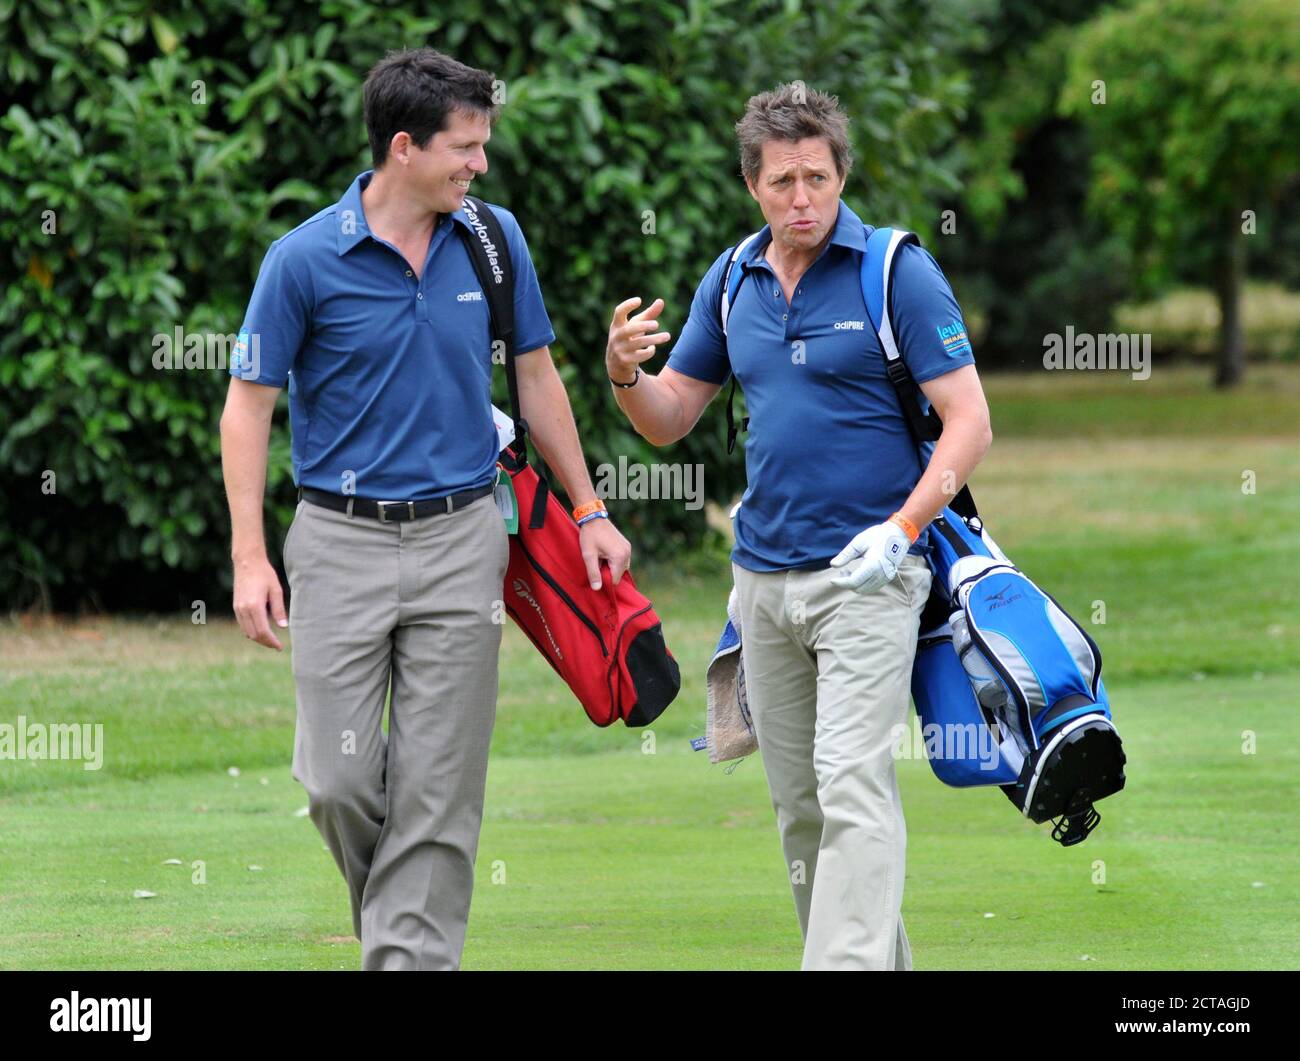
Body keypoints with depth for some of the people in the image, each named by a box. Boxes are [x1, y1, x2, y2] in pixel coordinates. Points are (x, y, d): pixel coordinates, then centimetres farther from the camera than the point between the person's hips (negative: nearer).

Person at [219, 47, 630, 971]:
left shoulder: (494, 239, 2)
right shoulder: (306, 259, -8)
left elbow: (537, 377, 14)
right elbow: (248, 407, -3)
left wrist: (590, 511, 15)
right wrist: (250, 558, -10)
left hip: (462, 540, 2)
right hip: (342, 542, -2)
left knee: (439, 791, -2)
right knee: (338, 780, -3)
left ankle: (413, 950, 1)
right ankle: (388, 900, 27)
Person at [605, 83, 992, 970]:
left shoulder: (900, 275, -7)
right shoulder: (732, 282, 10)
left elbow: (970, 422, -10)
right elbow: (669, 421, 15)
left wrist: (901, 530, -22)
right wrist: (625, 373, -8)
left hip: (866, 576, -6)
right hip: (764, 576, 6)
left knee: (852, 785, -15)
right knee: (799, 801, 10)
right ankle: (884, 959, 19)